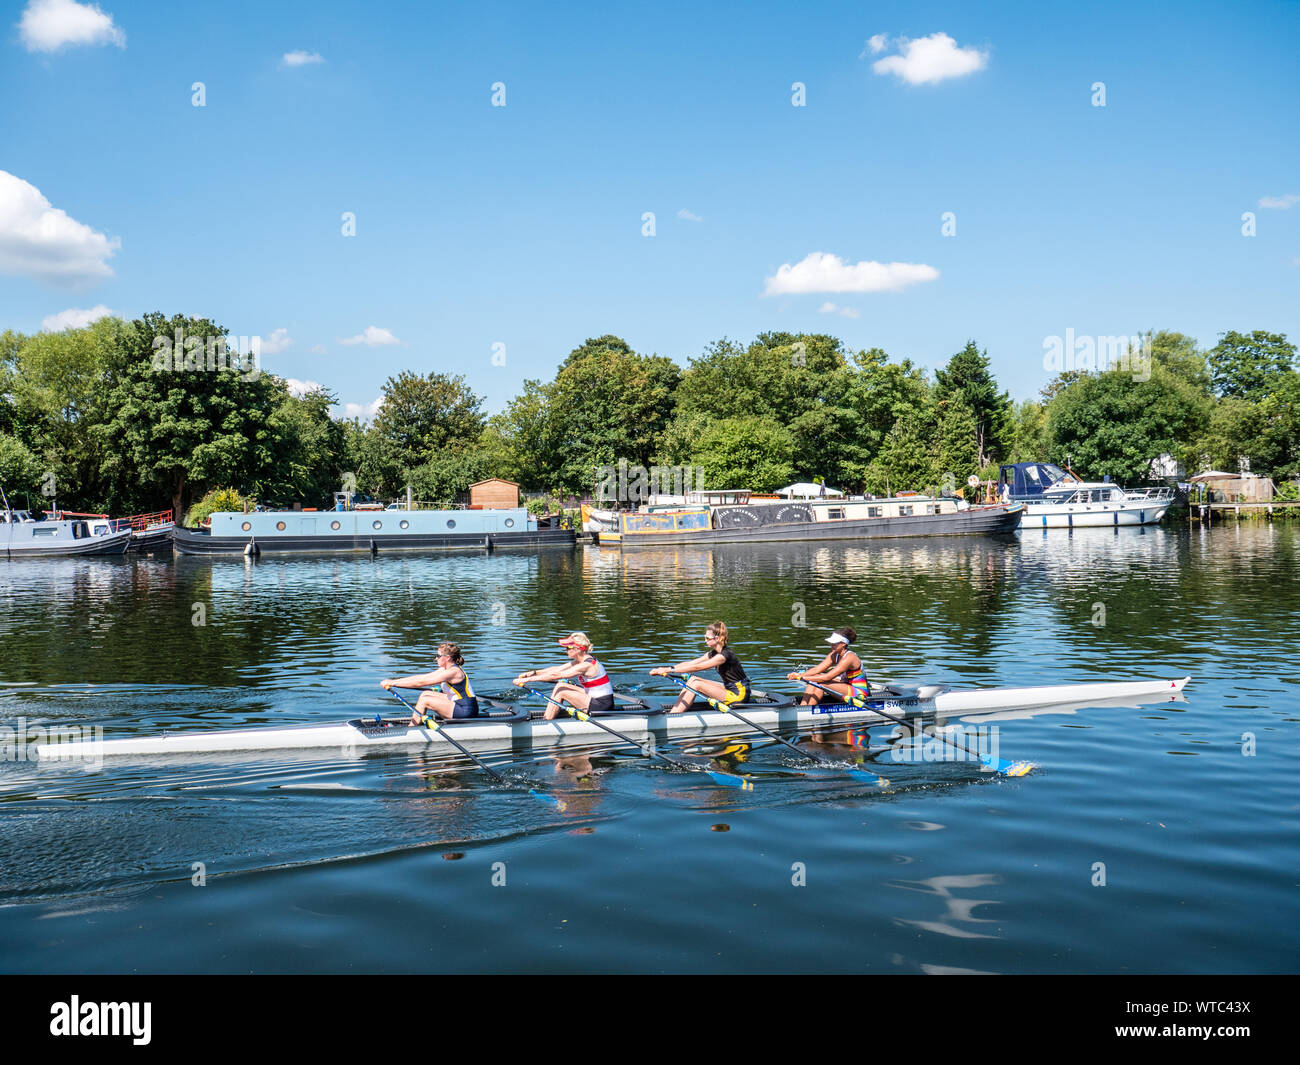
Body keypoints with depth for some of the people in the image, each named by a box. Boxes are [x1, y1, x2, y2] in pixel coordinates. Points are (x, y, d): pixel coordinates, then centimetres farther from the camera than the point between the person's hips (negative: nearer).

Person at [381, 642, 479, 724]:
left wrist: (393, 683, -17)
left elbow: (421, 682, -20)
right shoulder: (445, 669, 11)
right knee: (425, 694, 8)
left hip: (467, 711, -10)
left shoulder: (453, 671, -19)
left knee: (424, 700, -12)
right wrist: (393, 681, 6)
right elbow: (421, 677, 11)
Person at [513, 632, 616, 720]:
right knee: (560, 684, 7)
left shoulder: (586, 665, -21)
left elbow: (555, 675, -22)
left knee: (560, 690, -9)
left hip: (602, 705, -9)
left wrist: (528, 679, -21)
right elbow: (557, 669, 11)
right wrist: (533, 672, 1)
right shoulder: (581, 660, 7)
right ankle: (547, 716, 7)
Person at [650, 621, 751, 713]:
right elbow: (689, 664, 3)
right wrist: (664, 669, -7)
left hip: (738, 695, -9)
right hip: (728, 689, 9)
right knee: (692, 679, -2)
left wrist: (670, 669, -24)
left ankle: (672, 716, -16)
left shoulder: (725, 654, -20)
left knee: (696, 684, -17)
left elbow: (696, 667, -24)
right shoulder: (713, 653, 9)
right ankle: (673, 711, -8)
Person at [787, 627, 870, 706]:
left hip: (859, 693, -9)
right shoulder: (834, 655, 4)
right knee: (814, 679, -6)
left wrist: (803, 678, -28)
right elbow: (817, 669, -2)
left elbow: (827, 677, -28)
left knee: (821, 683, -24)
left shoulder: (848, 657, -23)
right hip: (848, 687, 9)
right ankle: (802, 707, -16)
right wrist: (799, 675, -18)